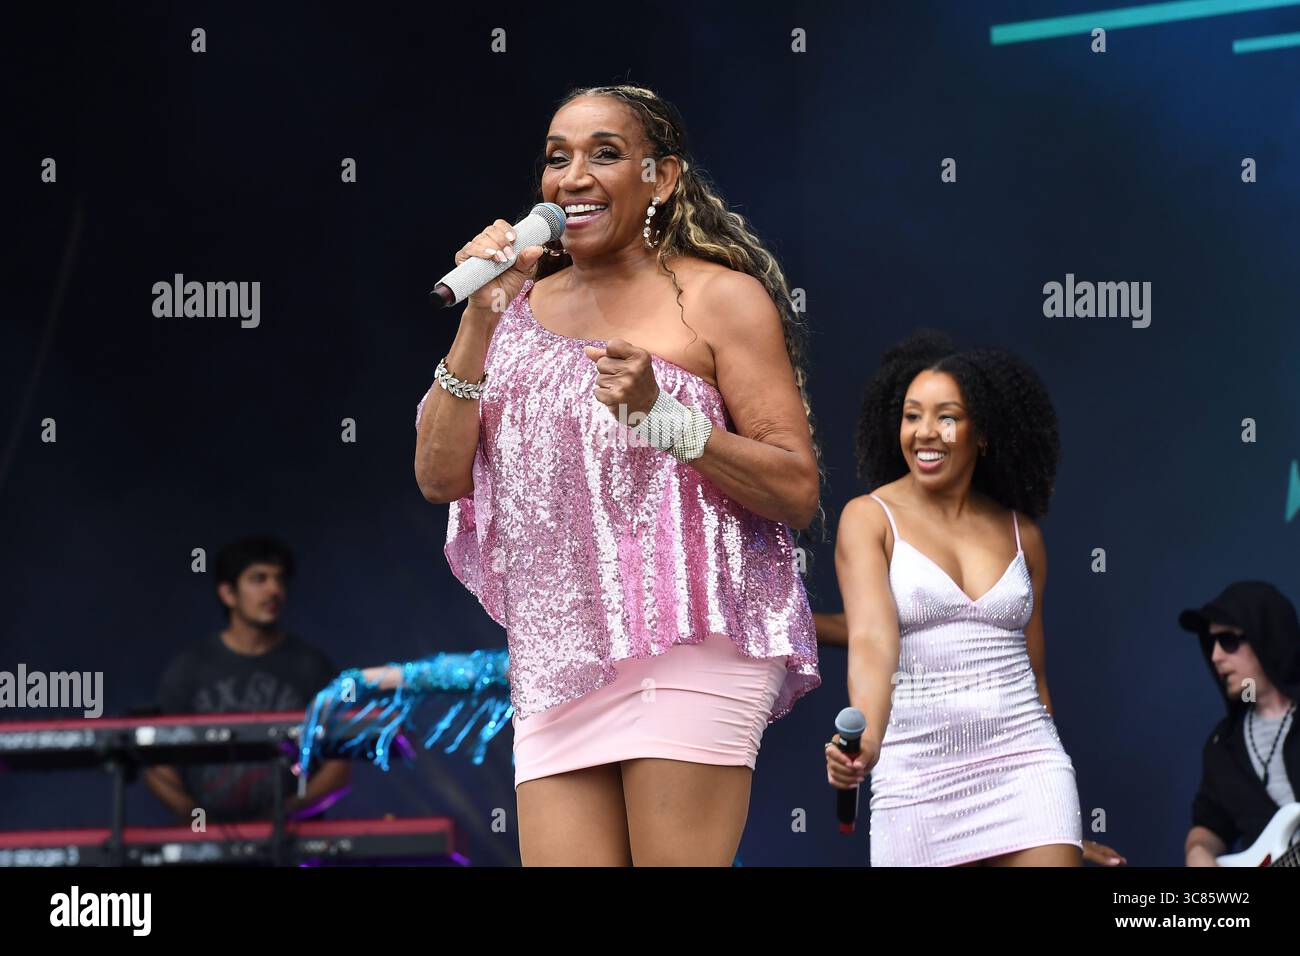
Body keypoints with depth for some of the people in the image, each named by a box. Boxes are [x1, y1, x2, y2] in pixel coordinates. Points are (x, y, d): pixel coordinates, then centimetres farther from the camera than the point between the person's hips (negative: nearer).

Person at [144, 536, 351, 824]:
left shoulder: (312, 667, 5)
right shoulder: (189, 668, 6)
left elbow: (338, 767, 4)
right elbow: (158, 768, 7)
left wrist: (290, 809, -12)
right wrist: (192, 814, -11)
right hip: (209, 833, 0)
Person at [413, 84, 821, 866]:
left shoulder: (721, 298, 3)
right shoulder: (523, 307, 18)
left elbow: (798, 492, -3)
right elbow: (439, 475, 9)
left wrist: (659, 416, -15)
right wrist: (480, 318, 0)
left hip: (687, 647, -5)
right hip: (555, 667, 5)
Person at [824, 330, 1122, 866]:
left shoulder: (1020, 533, 12)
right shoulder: (870, 519, 1)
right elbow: (871, 640, -15)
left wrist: (1067, 823, 22)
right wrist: (864, 737, -35)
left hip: (1024, 760, 2)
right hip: (917, 769, -2)